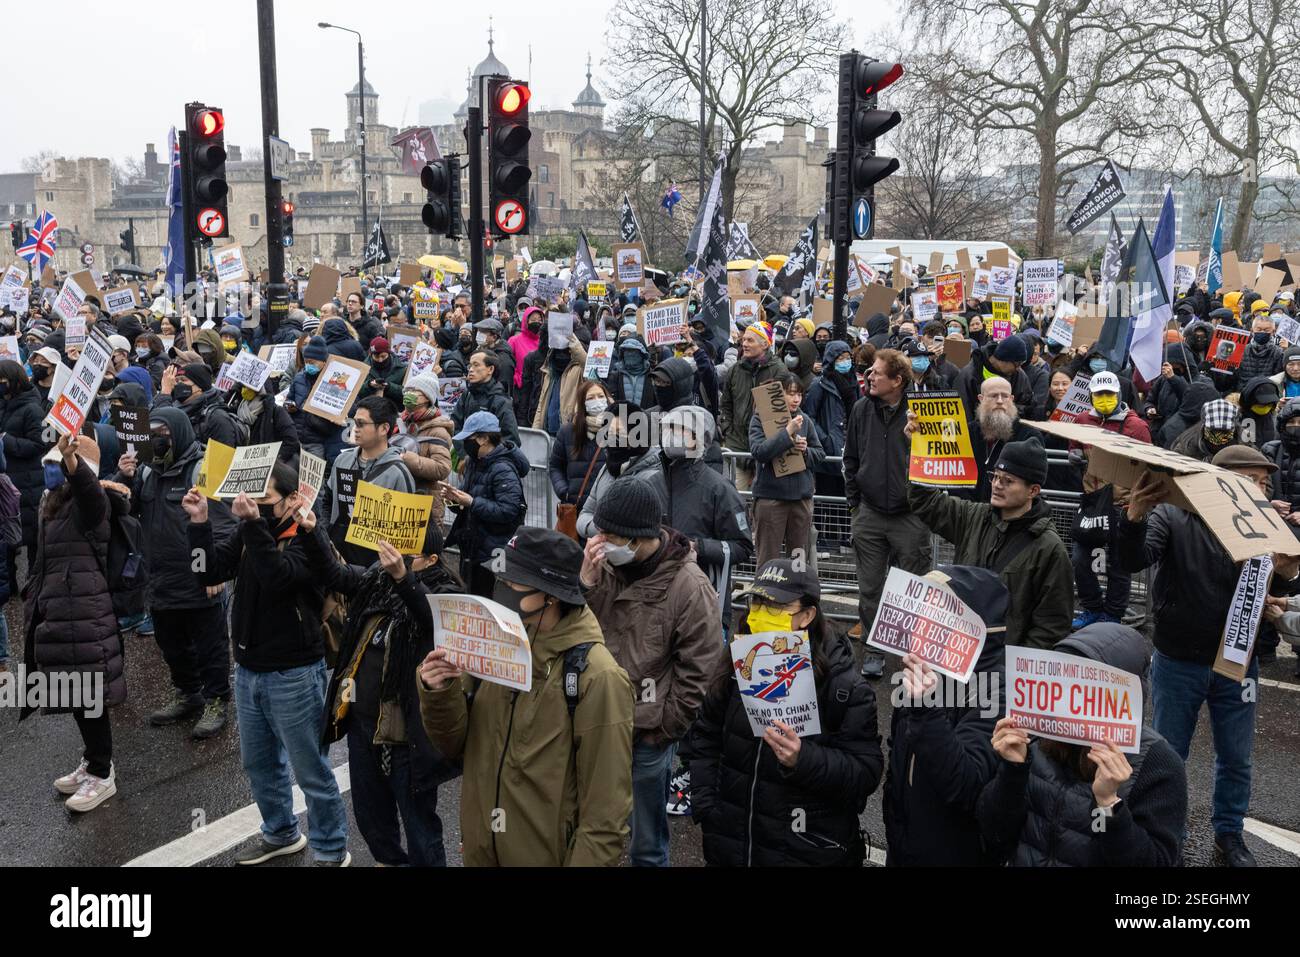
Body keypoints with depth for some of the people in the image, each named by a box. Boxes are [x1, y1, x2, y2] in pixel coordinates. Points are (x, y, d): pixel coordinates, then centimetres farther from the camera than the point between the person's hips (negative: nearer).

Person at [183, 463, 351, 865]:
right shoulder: (248, 532, 4)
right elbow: (208, 573, -2)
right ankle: (280, 834, 40)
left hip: (294, 674, -7)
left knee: (310, 770, 4)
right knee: (258, 762, 20)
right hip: (248, 669, 7)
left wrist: (253, 523, -35)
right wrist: (200, 522, -13)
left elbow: (278, 576, -29)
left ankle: (331, 851, 20)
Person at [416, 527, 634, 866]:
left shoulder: (596, 677, -20)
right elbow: (456, 747, 2)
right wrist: (440, 695, -14)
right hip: (480, 850, 6)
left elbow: (606, 808, -17)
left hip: (549, 855, -6)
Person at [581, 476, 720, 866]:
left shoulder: (691, 589, -16)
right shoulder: (606, 563, -3)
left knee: (646, 848, 13)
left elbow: (695, 676, -10)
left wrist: (661, 733, -6)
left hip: (646, 737, -4)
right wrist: (584, 583, -17)